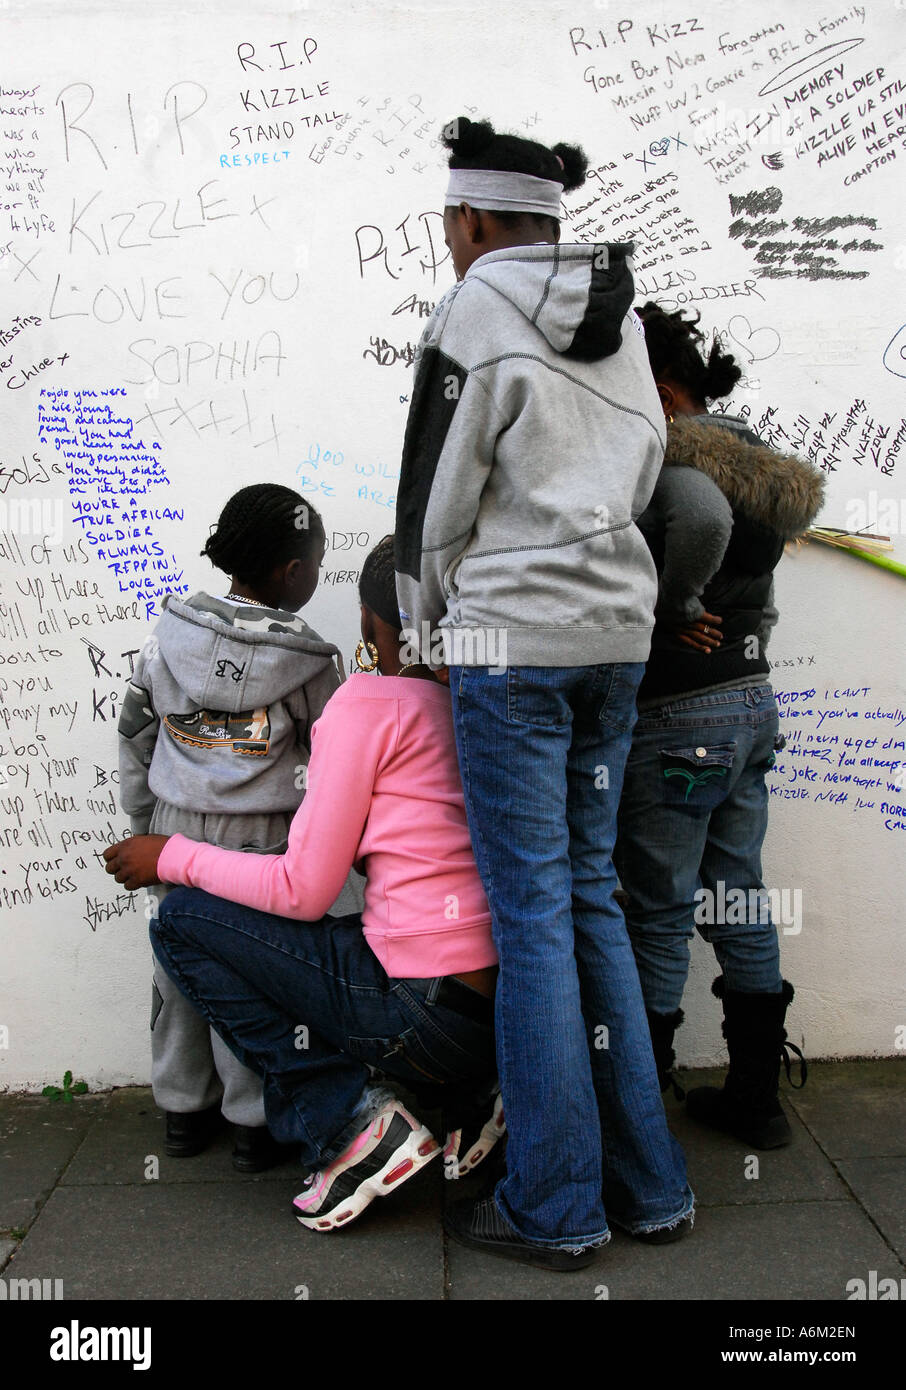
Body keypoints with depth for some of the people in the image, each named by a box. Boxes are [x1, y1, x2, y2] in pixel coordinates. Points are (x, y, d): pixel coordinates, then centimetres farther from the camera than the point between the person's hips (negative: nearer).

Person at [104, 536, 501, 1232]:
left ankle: (344, 1121, -1)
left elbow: (304, 892, -8)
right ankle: (467, 1101, 17)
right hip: (502, 1010, 8)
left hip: (429, 1012, -8)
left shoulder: (368, 700, -9)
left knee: (183, 920, 3)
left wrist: (172, 856, 4)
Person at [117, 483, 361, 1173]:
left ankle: (184, 1110, 31)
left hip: (175, 830, 4)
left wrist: (146, 823, 17)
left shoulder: (168, 637, -1)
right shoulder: (310, 661, -13)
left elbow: (137, 733, 6)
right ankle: (255, 1122, 18)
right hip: (261, 842, -4)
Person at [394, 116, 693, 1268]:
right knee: (590, 896, 13)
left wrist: (426, 632, 9)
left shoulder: (473, 315, -6)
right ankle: (647, 1184, 20)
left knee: (532, 913, -1)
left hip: (514, 639, -7)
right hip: (617, 626, 7)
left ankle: (554, 1206, 10)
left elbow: (437, 502, -5)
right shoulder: (620, 320, 15)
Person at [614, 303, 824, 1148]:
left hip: (677, 719, -9)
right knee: (737, 907, 16)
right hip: (751, 702, 9)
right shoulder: (745, 454, 13)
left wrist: (671, 608, -23)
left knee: (657, 914, 2)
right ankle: (756, 1098, 26)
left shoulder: (668, 455, -16)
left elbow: (705, 516, -37)